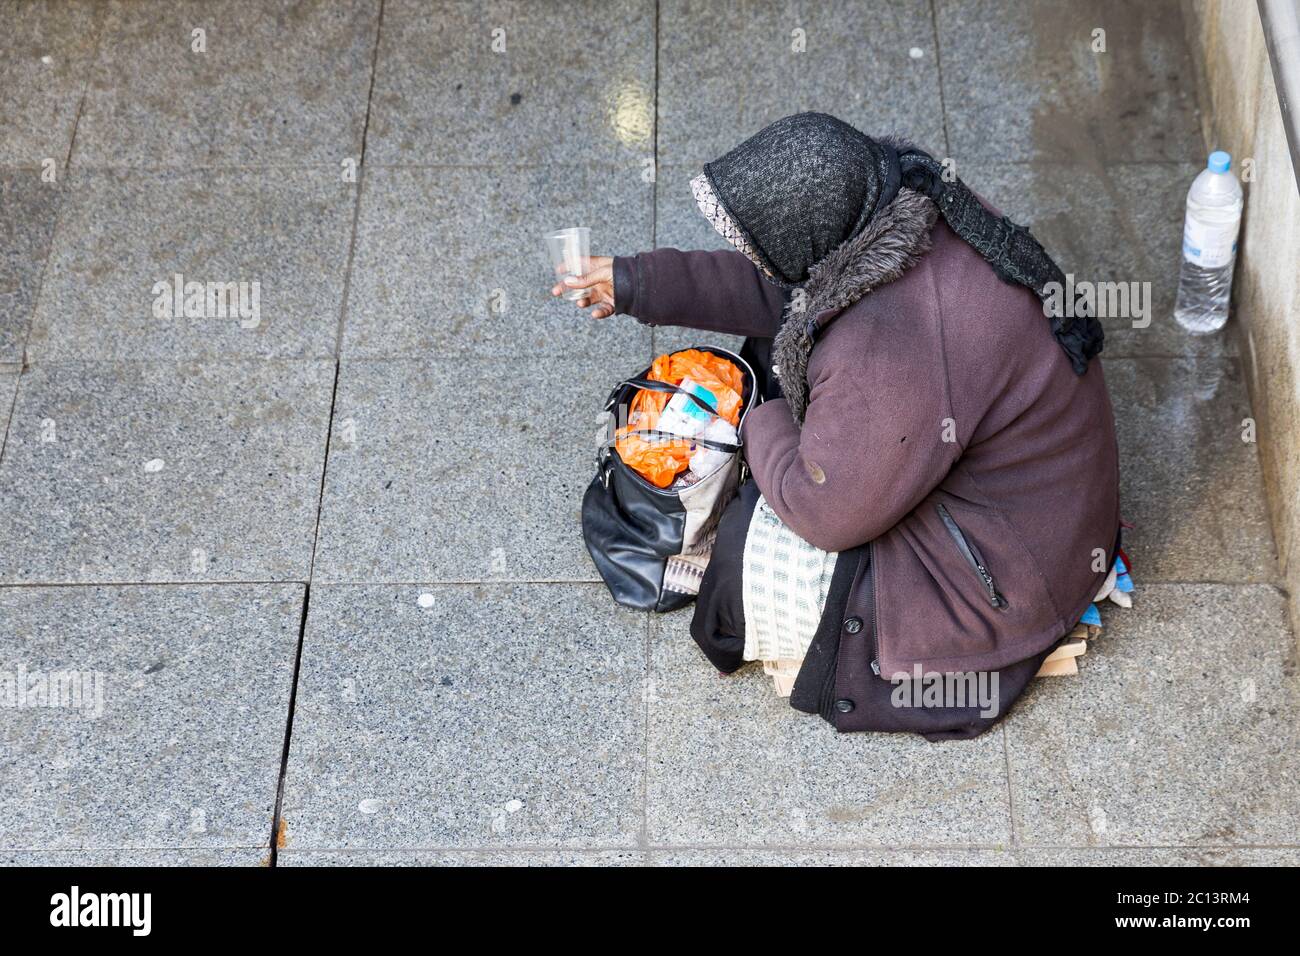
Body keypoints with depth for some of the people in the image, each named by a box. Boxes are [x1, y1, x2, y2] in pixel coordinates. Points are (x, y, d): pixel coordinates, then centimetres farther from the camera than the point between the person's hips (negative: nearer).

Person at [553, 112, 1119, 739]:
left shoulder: (892, 357, -40)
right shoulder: (915, 208, -13)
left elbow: (823, 511, -25)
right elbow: (784, 284, 5)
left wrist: (764, 428, -6)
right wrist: (639, 283, 6)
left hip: (1005, 575, -9)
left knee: (746, 549, -11)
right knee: (779, 351, 10)